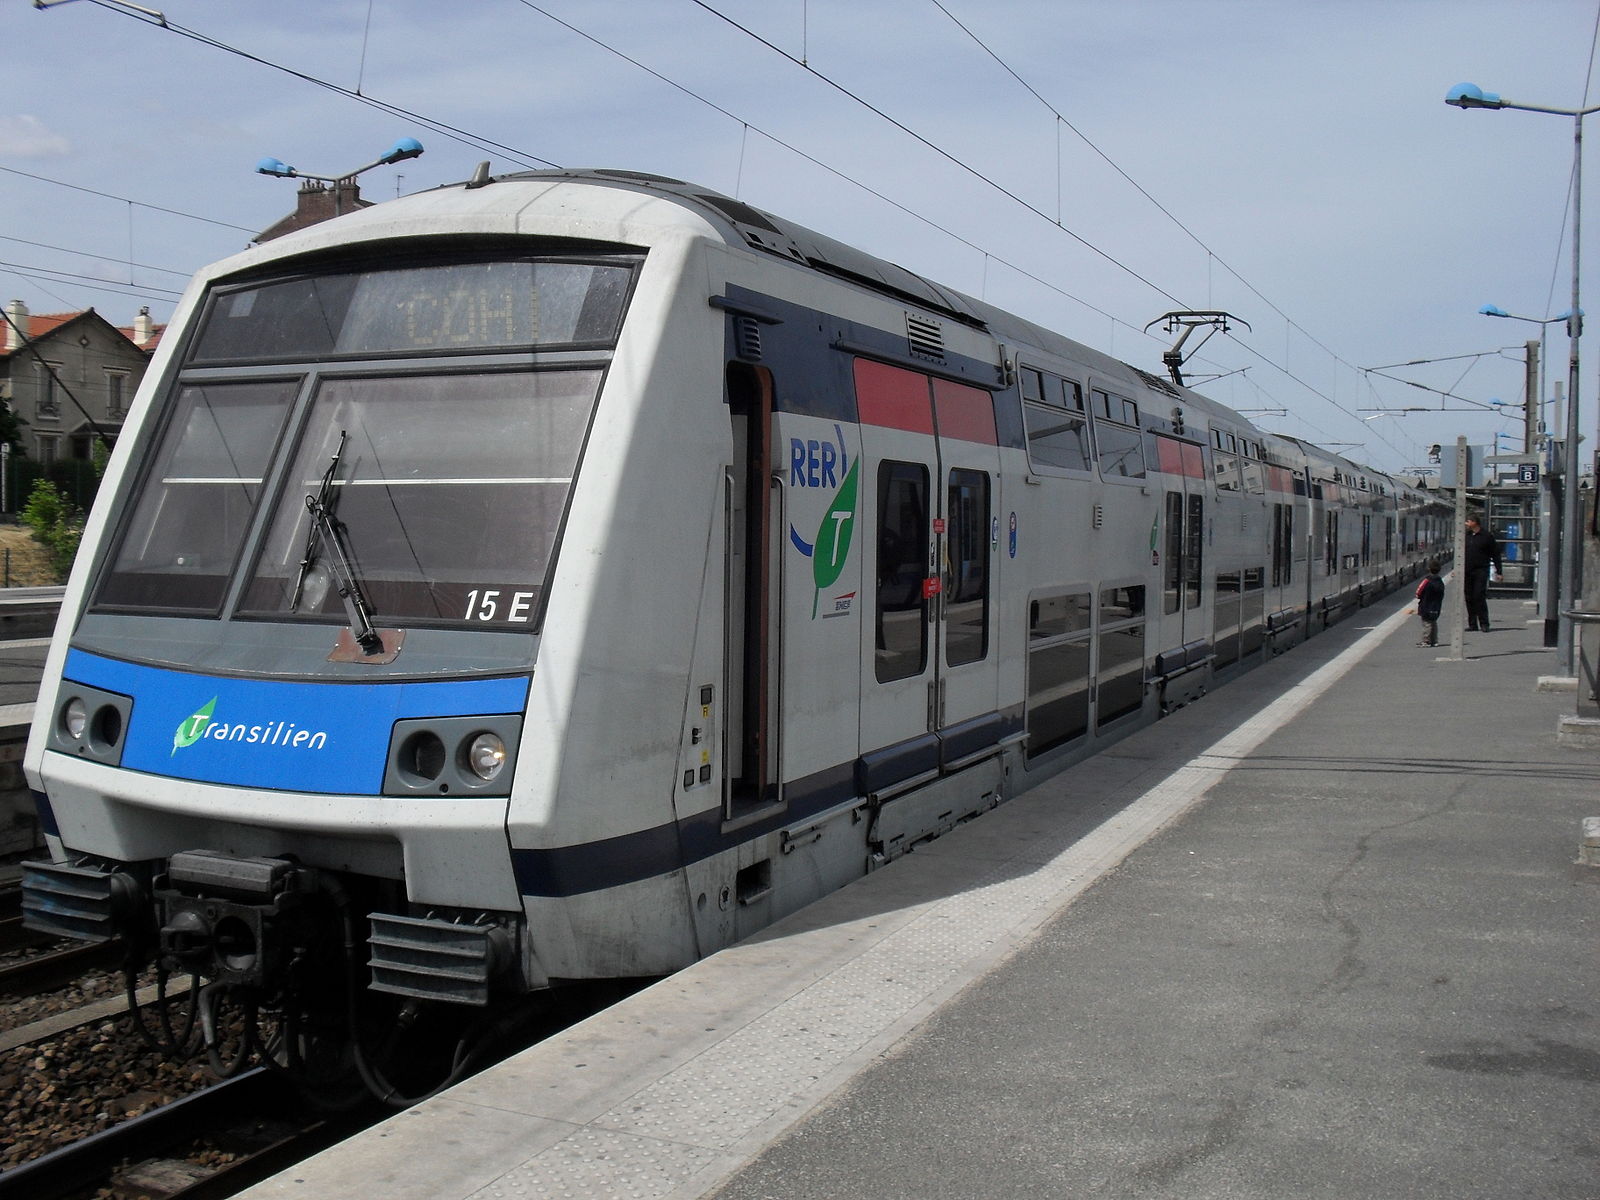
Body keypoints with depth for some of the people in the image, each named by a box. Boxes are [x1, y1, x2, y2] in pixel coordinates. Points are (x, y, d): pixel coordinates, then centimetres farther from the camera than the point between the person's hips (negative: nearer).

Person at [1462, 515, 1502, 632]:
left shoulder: (1487, 536, -2)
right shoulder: (1466, 536, 12)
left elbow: (1496, 554, 0)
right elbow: (1460, 553, 18)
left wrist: (1498, 571, -3)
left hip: (1481, 571, -5)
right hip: (1467, 572, 5)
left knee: (1479, 597, -11)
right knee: (1469, 598, 5)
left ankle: (1484, 624, -6)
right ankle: (1472, 624, 10)